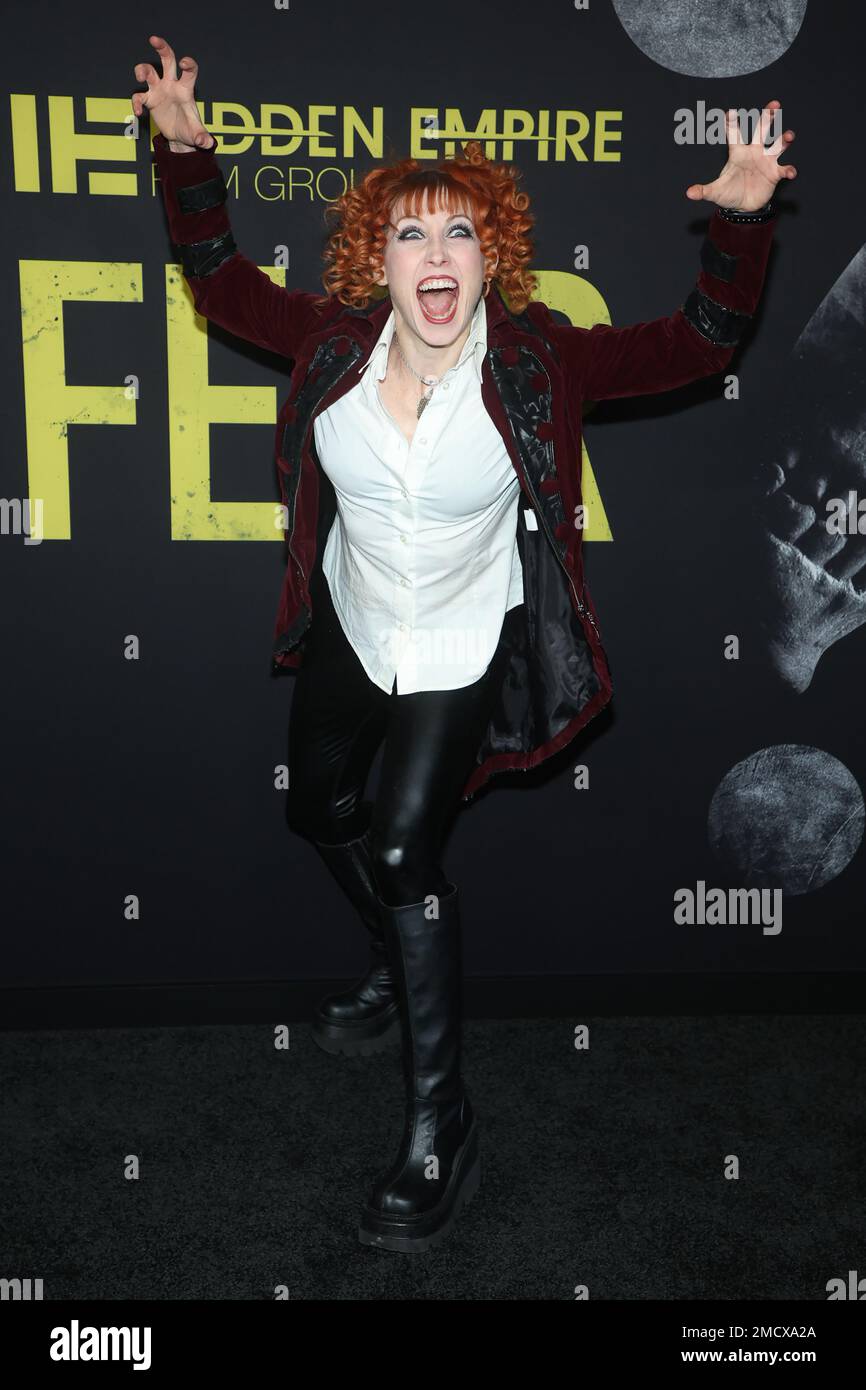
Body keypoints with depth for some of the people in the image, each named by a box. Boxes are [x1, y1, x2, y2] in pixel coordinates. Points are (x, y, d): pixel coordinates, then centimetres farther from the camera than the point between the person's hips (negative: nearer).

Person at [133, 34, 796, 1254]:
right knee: (319, 809, 21)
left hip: (466, 649, -5)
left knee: (403, 846, -14)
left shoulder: (537, 359, -16)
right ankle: (399, 970, 50)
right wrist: (186, 155, -4)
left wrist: (740, 222, -25)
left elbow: (695, 344, -13)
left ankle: (440, 1129, 1)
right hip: (349, 629, 5)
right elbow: (219, 281, 5)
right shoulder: (335, 341, -8)